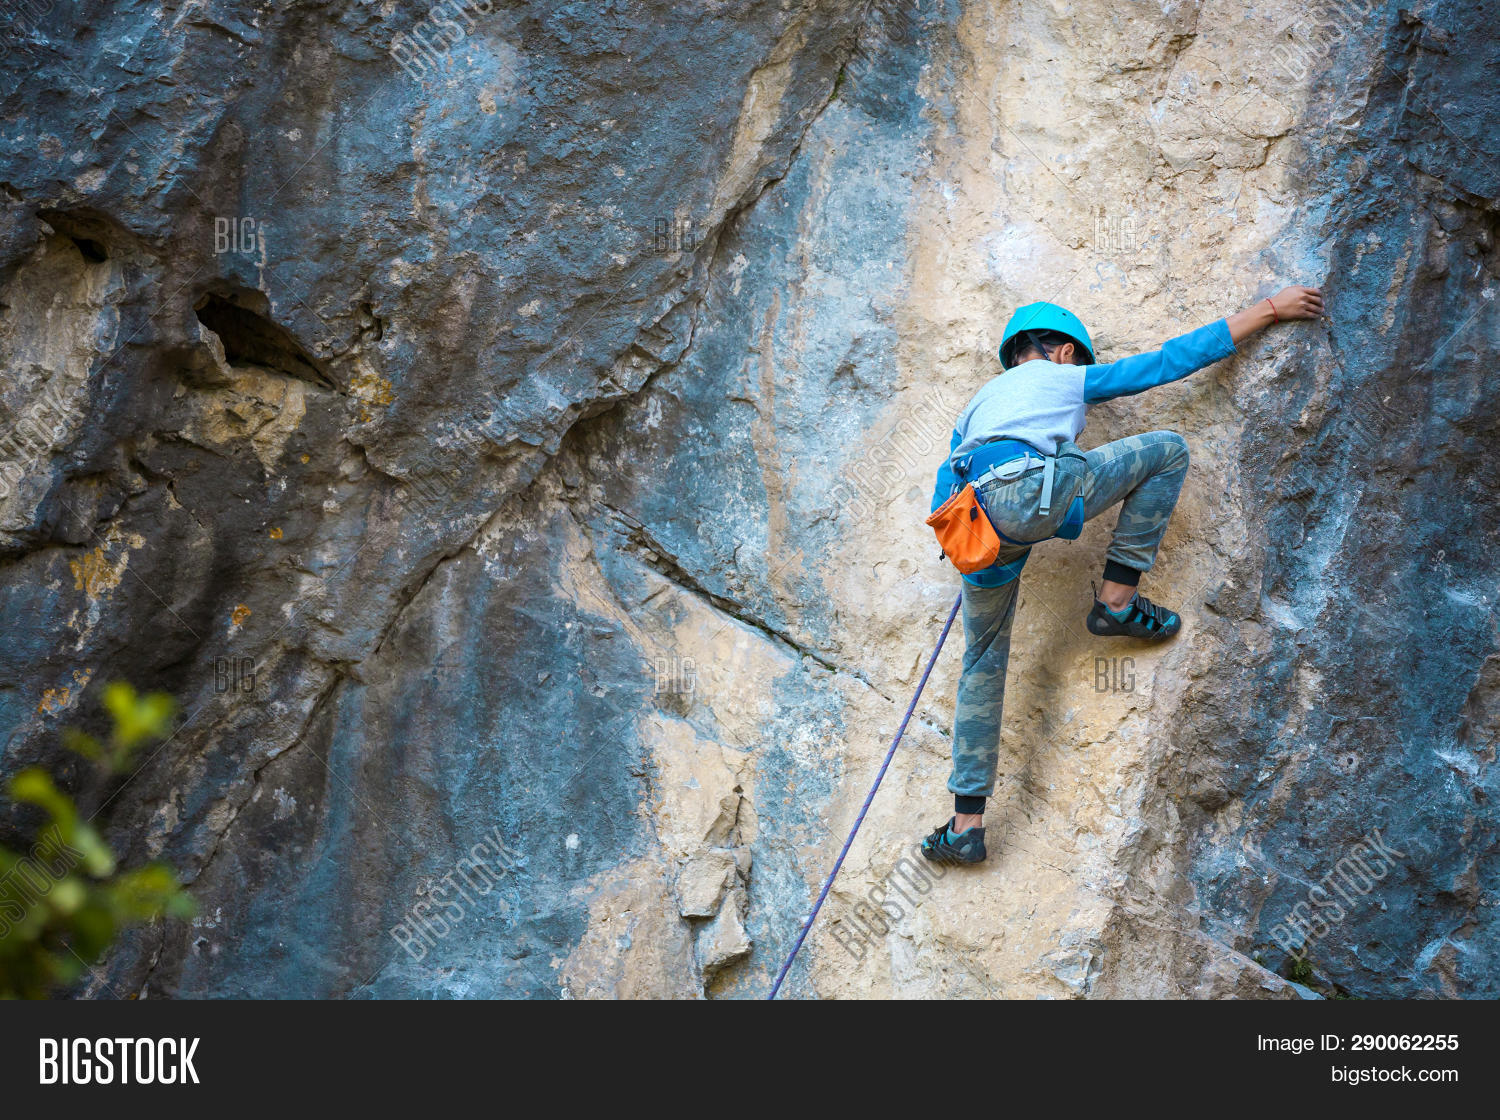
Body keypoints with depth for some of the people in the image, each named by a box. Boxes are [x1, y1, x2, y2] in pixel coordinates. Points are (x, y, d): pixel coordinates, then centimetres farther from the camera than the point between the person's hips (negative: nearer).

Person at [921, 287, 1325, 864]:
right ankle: (1117, 600, 10)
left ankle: (966, 824, 14)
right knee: (1167, 450, 11)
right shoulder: (1072, 378, 24)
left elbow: (941, 499, 29)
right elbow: (1171, 361, 22)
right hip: (1029, 494, -6)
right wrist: (1267, 310, 25)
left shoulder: (980, 401, 38)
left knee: (983, 665, 19)